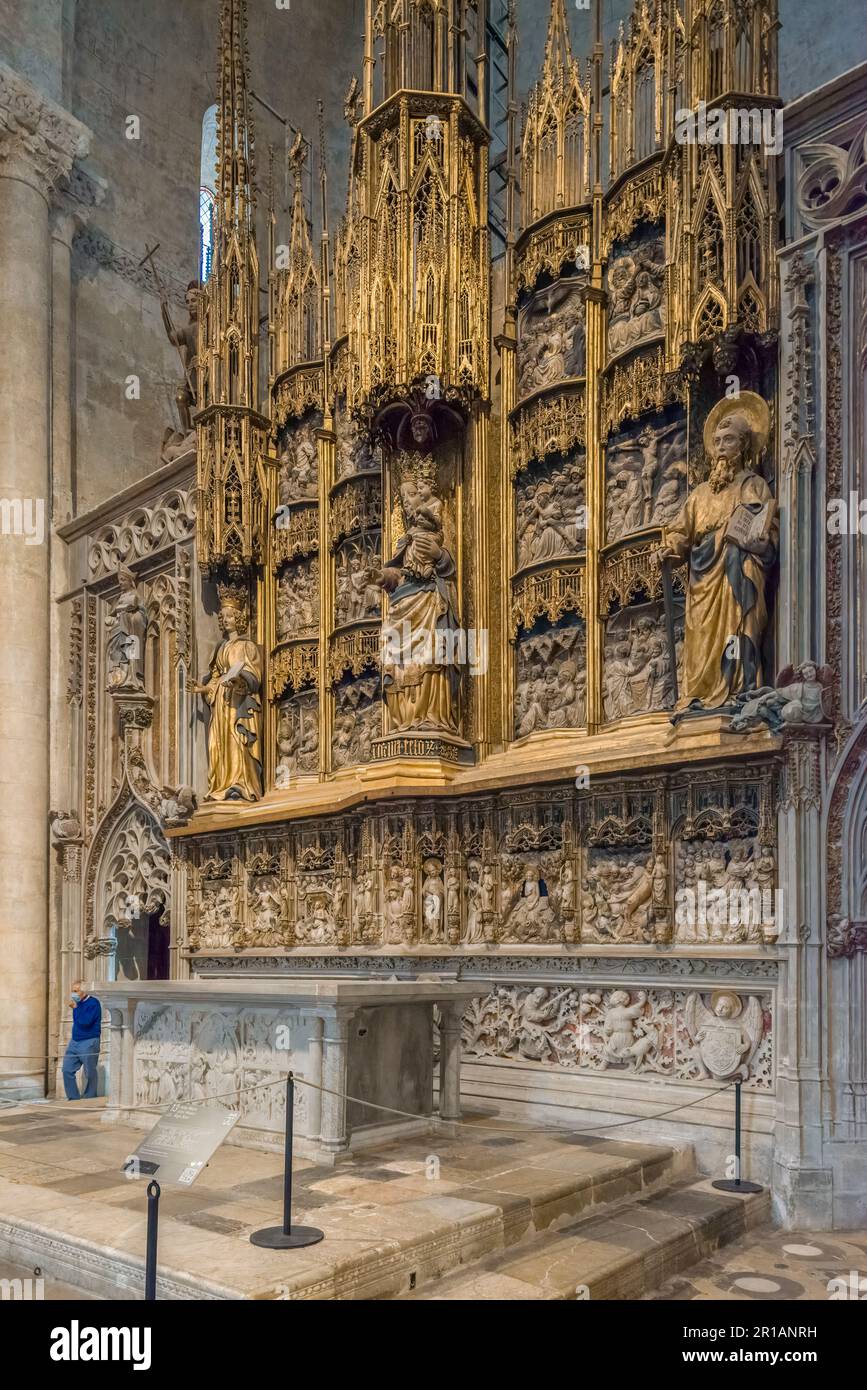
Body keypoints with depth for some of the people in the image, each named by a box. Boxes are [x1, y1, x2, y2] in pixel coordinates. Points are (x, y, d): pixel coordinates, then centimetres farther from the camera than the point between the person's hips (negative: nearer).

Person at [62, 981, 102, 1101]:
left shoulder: (93, 1003, -11)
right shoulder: (78, 1003, 11)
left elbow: (85, 1021, -22)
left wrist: (76, 1008, -15)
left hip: (89, 1042, -8)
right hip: (74, 1041, 8)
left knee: (90, 1073, 0)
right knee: (67, 1070, 2)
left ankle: (89, 1099, 10)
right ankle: (74, 1097, 9)